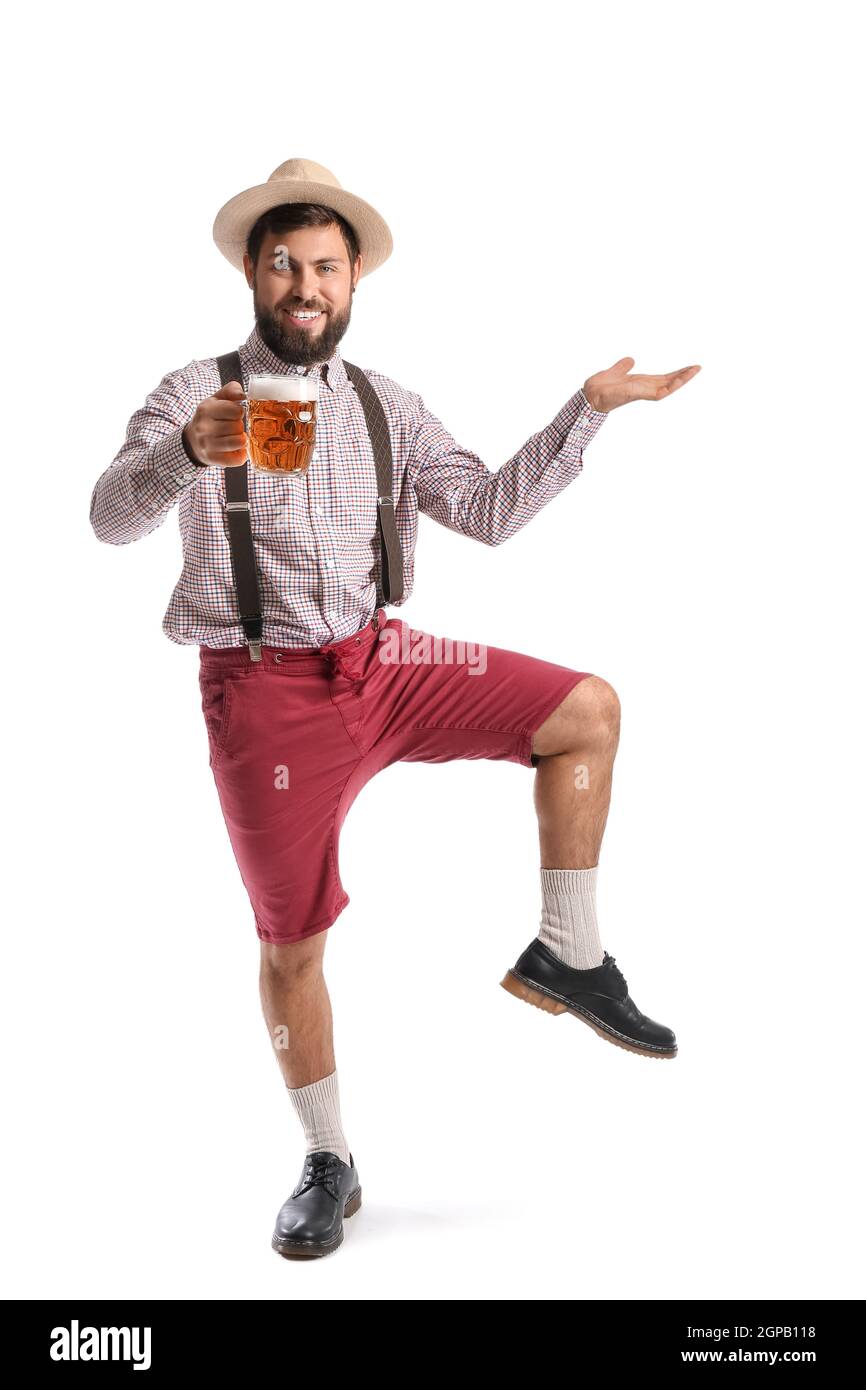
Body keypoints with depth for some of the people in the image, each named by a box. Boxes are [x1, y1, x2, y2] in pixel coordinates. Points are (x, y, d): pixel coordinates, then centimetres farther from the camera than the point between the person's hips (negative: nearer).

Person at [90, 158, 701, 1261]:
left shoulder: (387, 406, 11)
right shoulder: (195, 395, -1)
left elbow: (489, 514, 2)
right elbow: (110, 519, -15)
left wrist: (588, 408, -6)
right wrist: (189, 451, -36)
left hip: (382, 663, 4)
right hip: (264, 688, -3)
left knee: (589, 710, -8)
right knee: (292, 940, 4)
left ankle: (566, 955, 3)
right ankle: (327, 1164, 24)